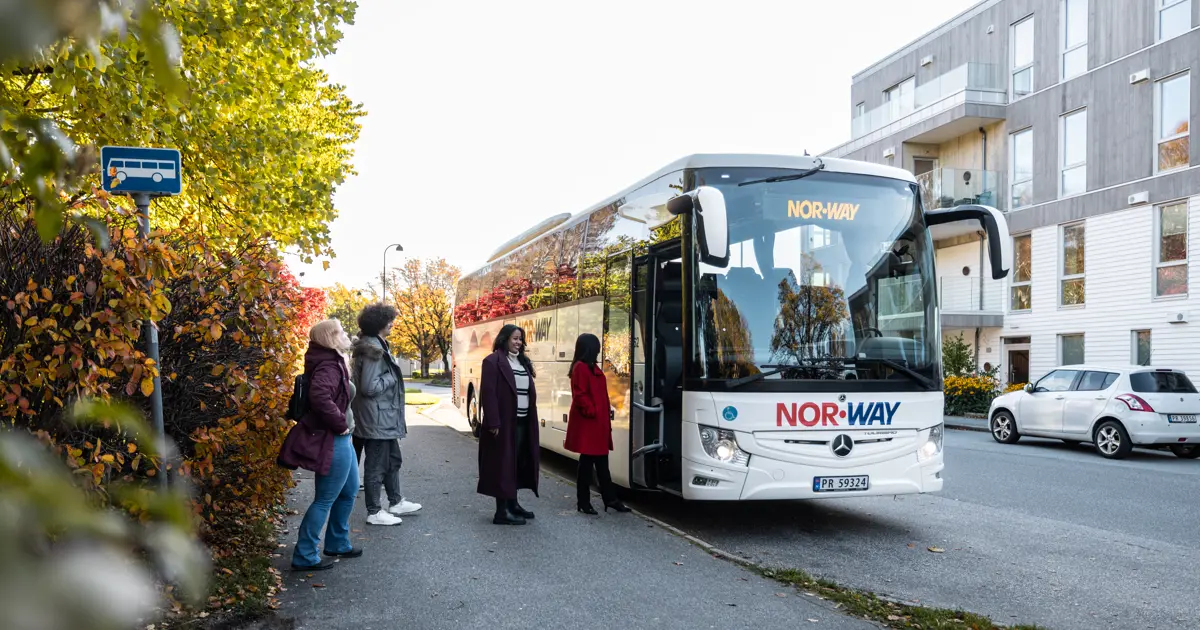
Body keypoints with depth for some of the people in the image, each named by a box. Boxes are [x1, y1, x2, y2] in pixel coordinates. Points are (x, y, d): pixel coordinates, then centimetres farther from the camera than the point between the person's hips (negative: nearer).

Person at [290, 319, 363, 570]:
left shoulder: (334, 363, 12)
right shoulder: (328, 366, -20)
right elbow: (320, 397, -37)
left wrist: (343, 422, 11)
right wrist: (340, 423, -25)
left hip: (342, 439, 11)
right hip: (334, 441, -11)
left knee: (349, 492, 22)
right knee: (325, 500, -2)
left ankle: (337, 544, 35)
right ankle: (304, 557, 6)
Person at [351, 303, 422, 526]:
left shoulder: (378, 345, 11)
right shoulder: (373, 350, -21)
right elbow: (370, 386, -24)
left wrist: (392, 373, 8)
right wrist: (392, 377, -13)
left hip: (385, 417, 11)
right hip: (377, 418, -11)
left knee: (393, 460, 21)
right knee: (376, 466, -1)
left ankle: (396, 502, 33)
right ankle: (374, 512, 8)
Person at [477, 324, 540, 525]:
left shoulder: (523, 362, 16)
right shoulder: (493, 361, -10)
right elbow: (488, 394, -15)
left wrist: (532, 420, 13)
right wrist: (493, 423, -20)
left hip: (523, 422, 8)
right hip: (504, 422, -8)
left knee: (518, 463, 15)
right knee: (503, 463, -3)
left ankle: (512, 503, 27)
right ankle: (502, 511, 1)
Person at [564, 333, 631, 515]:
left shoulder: (592, 367, 16)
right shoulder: (580, 368, -14)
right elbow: (580, 395, -20)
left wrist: (605, 413, 14)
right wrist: (591, 411, -19)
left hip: (598, 422, 10)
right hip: (587, 423, -10)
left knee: (601, 463, 12)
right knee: (587, 462, -2)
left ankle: (610, 499, 17)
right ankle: (583, 502, 7)